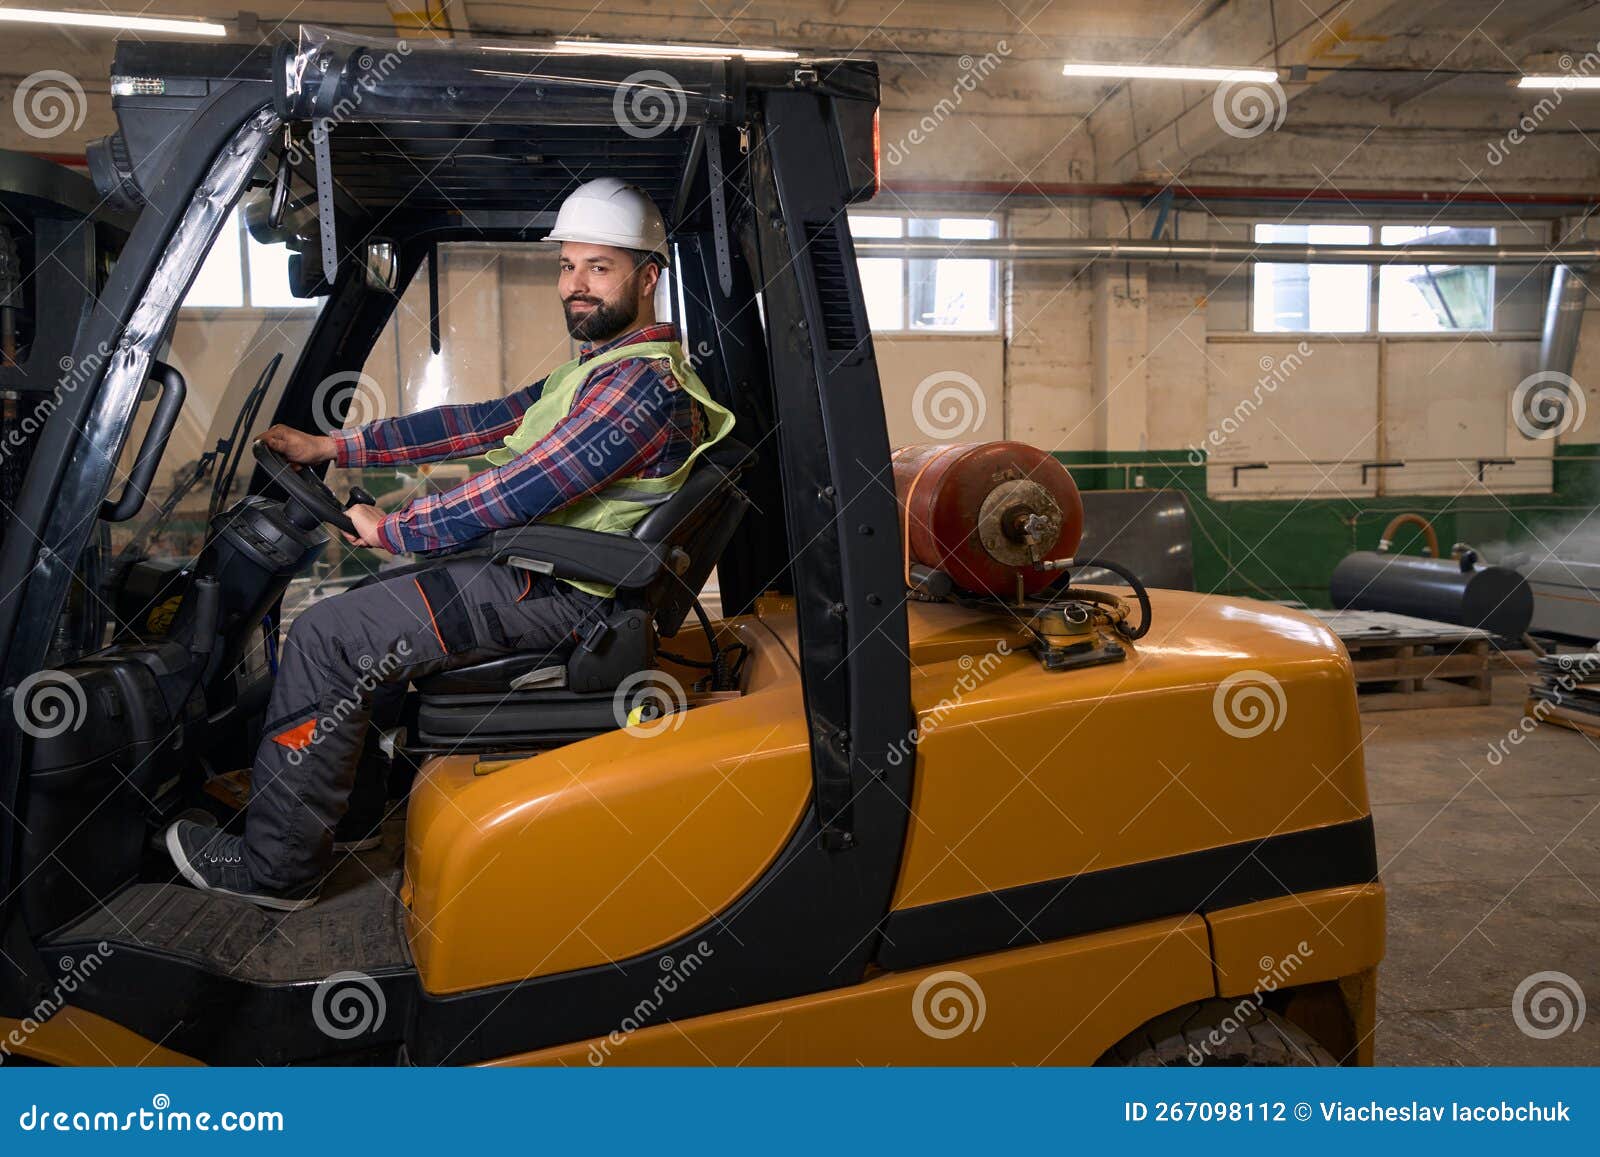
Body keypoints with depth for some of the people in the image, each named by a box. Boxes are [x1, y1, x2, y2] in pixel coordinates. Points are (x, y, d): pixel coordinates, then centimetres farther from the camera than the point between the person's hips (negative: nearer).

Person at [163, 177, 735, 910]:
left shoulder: (644, 385, -19)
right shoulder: (601, 368, 15)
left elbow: (525, 490, -24)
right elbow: (481, 423, 14)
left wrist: (395, 530, -11)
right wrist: (330, 447, 10)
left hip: (549, 595, -11)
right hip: (524, 562, 11)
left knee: (325, 637, -12)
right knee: (353, 604, 20)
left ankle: (276, 867, 2)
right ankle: (342, 807, 26)